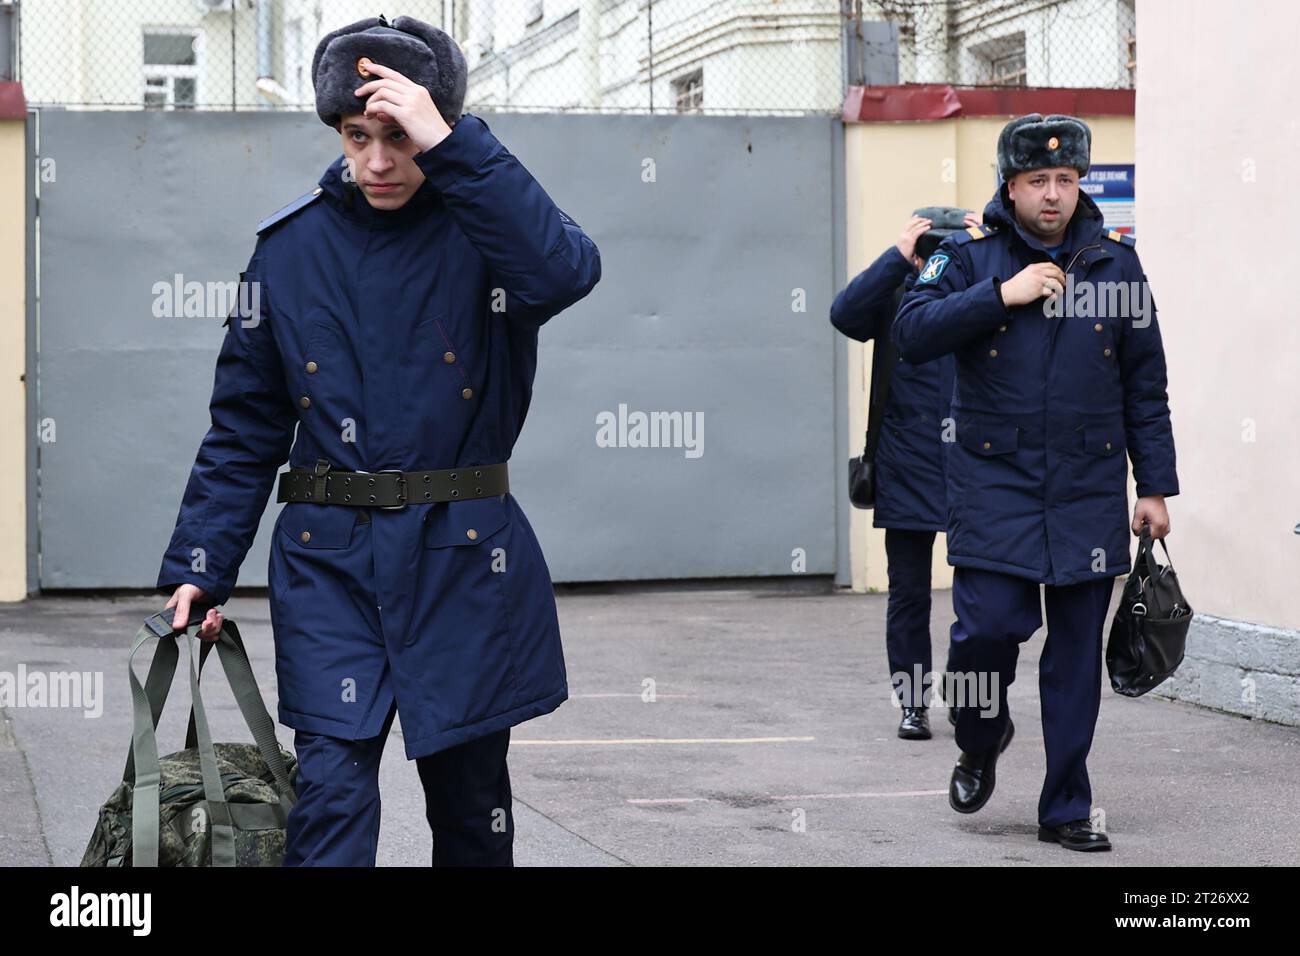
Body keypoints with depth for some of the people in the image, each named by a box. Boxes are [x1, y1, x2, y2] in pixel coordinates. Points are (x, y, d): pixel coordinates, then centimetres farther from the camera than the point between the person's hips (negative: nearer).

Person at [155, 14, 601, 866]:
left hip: (465, 559, -1)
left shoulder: (485, 228, -3)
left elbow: (566, 271, -28)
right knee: (331, 790, -10)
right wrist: (198, 568, 0)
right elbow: (246, 426, 7)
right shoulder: (292, 246, 3)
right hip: (330, 560, 1)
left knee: (471, 798, 10)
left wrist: (449, 146, -29)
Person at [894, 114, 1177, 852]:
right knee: (989, 623, -12)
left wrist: (1156, 487, 8)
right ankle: (981, 741, 20)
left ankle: (1066, 809, 14)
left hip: (1089, 488, 2)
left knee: (1078, 651, 4)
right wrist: (1000, 295, -18)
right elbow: (913, 334, -12)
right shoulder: (972, 258, 2)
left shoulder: (1117, 265, 7)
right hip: (994, 481, -2)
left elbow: (1145, 386, 10)